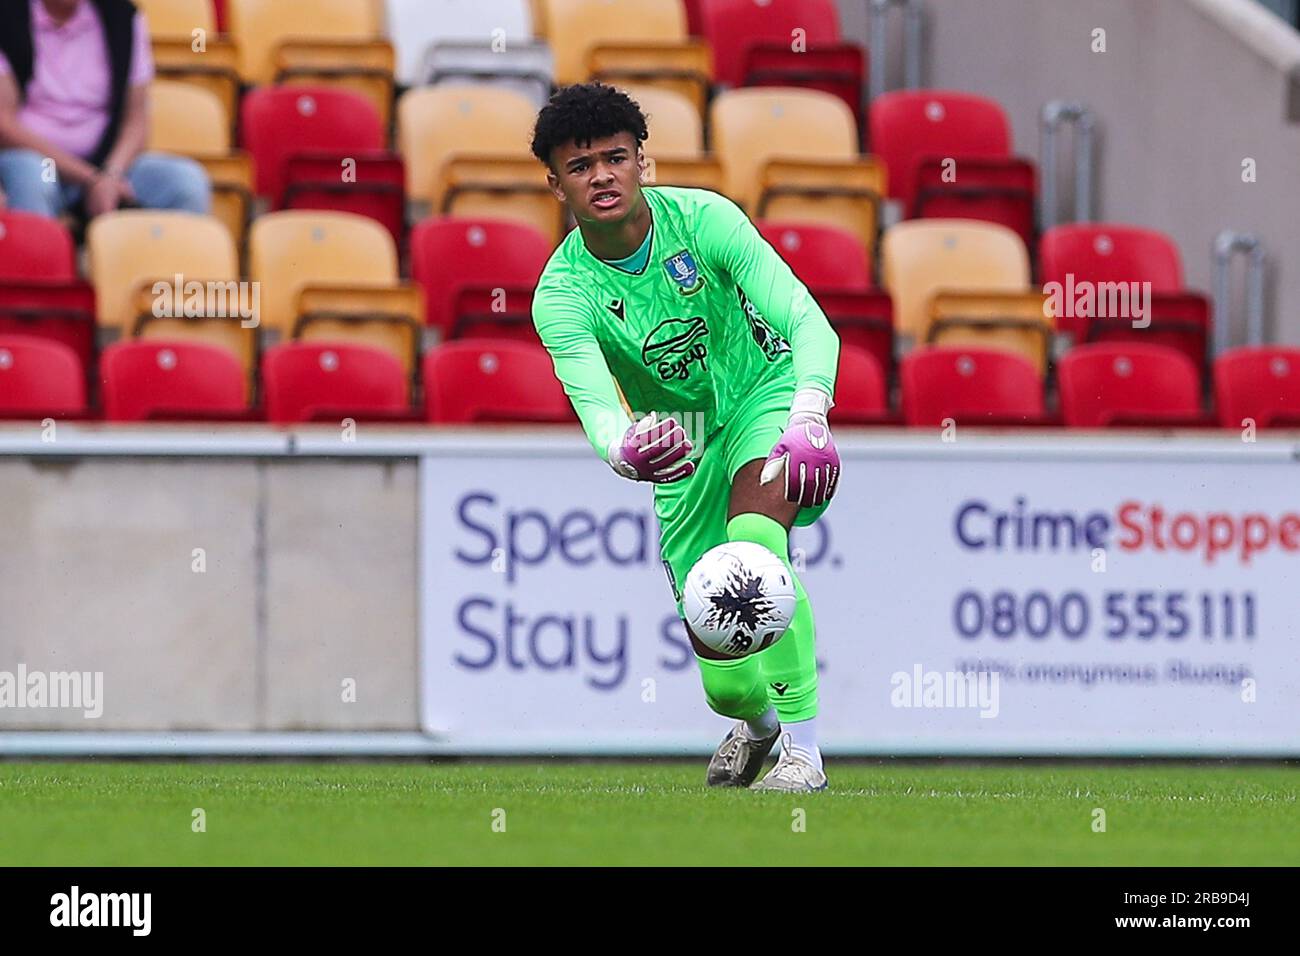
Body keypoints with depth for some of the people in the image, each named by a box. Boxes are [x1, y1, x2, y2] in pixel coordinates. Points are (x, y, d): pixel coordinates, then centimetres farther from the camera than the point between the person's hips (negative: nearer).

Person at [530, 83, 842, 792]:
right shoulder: (561, 295, -19)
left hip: (766, 395, -2)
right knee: (726, 681, 0)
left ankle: (803, 753, -28)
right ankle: (759, 723, 41)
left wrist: (809, 419, -48)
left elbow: (808, 323, -29)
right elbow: (594, 403, -34)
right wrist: (623, 449, -60)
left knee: (755, 540, -36)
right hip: (682, 448, 2)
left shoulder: (703, 219, -21)